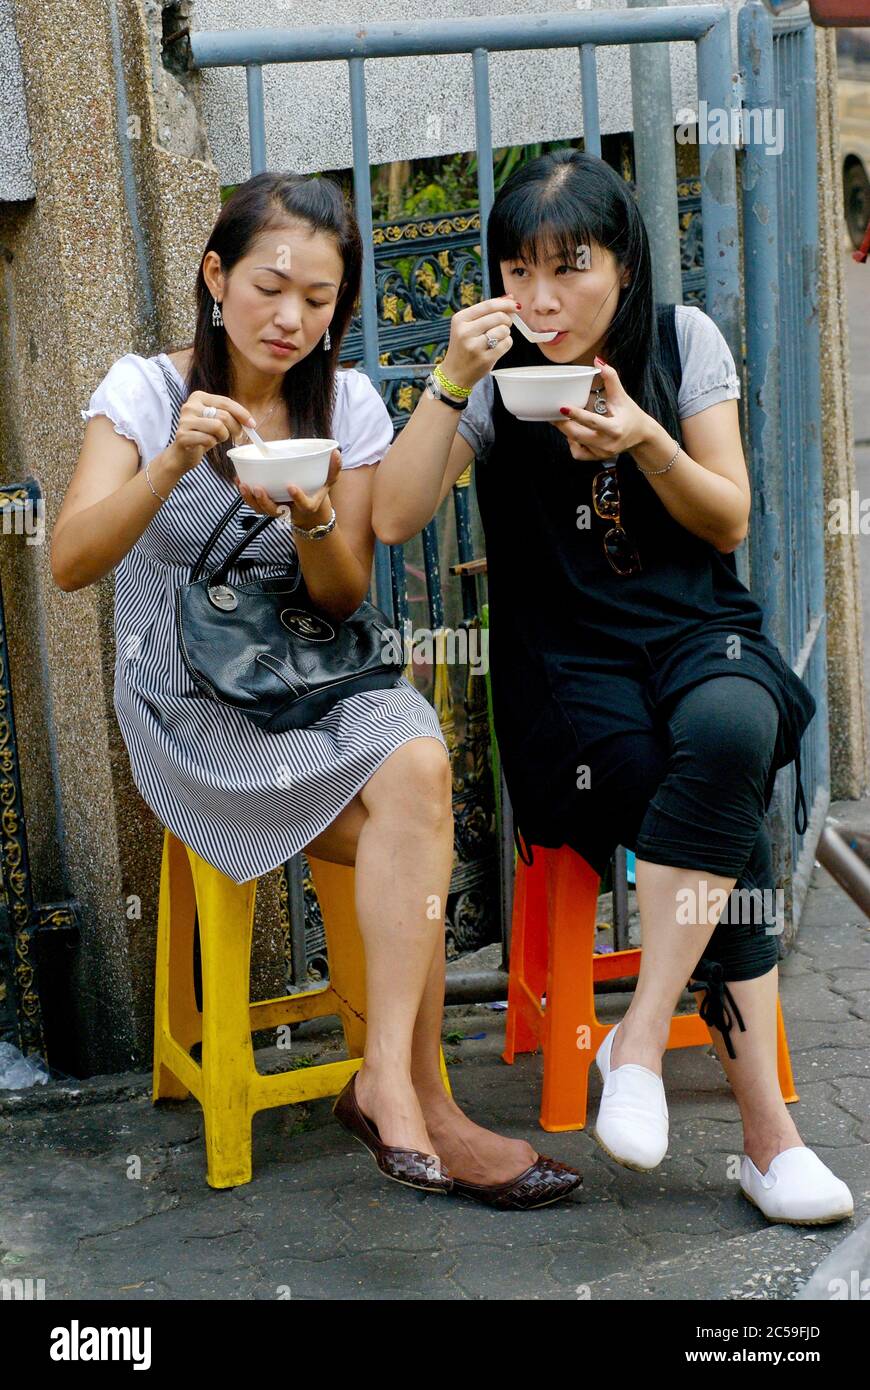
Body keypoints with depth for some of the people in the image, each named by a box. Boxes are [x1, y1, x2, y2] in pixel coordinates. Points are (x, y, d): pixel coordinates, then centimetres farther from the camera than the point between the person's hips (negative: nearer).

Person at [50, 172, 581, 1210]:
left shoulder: (348, 404, 5)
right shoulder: (145, 390, -3)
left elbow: (345, 598, 1)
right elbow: (69, 563, -16)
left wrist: (312, 522, -20)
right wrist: (171, 464, -31)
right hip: (187, 704, -3)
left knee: (420, 766, -31)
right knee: (414, 827, -27)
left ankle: (390, 1085, -24)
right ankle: (413, 1103, -16)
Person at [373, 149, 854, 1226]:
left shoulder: (684, 340, 3)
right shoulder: (495, 375, -1)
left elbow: (728, 525, 2)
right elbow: (394, 520, -12)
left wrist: (647, 440, -16)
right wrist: (450, 382, -22)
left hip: (699, 632, 2)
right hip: (568, 664, -1)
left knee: (728, 731, -36)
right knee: (726, 830, -27)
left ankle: (640, 1036, -26)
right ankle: (767, 1132, -18)